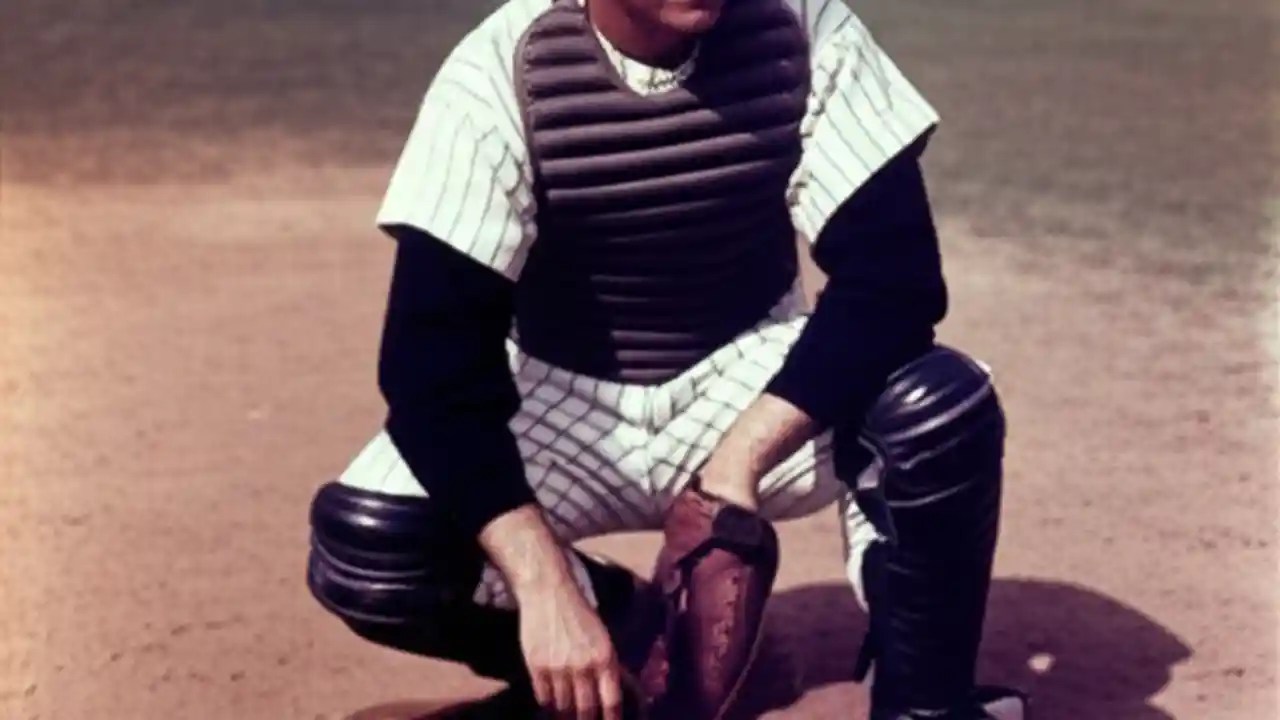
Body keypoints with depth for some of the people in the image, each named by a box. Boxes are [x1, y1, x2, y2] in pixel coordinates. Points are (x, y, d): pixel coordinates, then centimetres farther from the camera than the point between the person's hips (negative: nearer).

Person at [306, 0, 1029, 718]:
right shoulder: (499, 72, -21)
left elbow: (894, 277, -20)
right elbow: (434, 360, -26)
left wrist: (740, 460, -33)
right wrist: (542, 586, -37)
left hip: (750, 382, 0)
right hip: (563, 404, 0)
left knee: (942, 408, -29)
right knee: (364, 552, -24)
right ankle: (619, 622, 5)